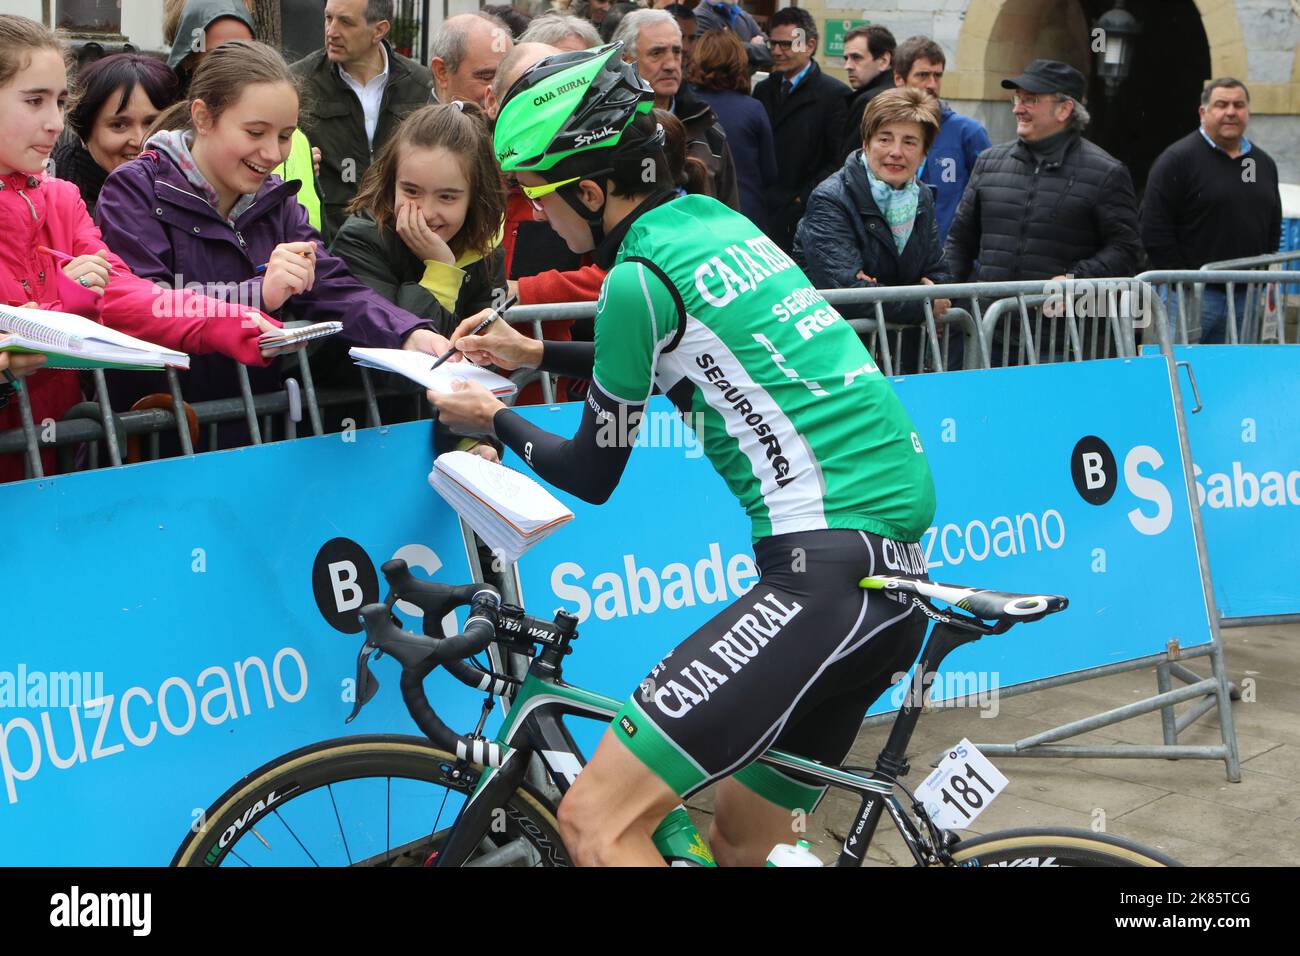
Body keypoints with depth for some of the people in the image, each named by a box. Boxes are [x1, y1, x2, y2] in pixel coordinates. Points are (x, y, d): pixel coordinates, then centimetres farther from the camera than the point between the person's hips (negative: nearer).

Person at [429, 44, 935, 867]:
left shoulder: (639, 273, -10)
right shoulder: (710, 216, 14)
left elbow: (593, 476, 1)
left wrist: (494, 419, 18)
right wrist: (536, 356, 34)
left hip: (829, 572, -10)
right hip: (894, 564, 10)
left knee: (597, 821, -11)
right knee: (741, 840, 22)